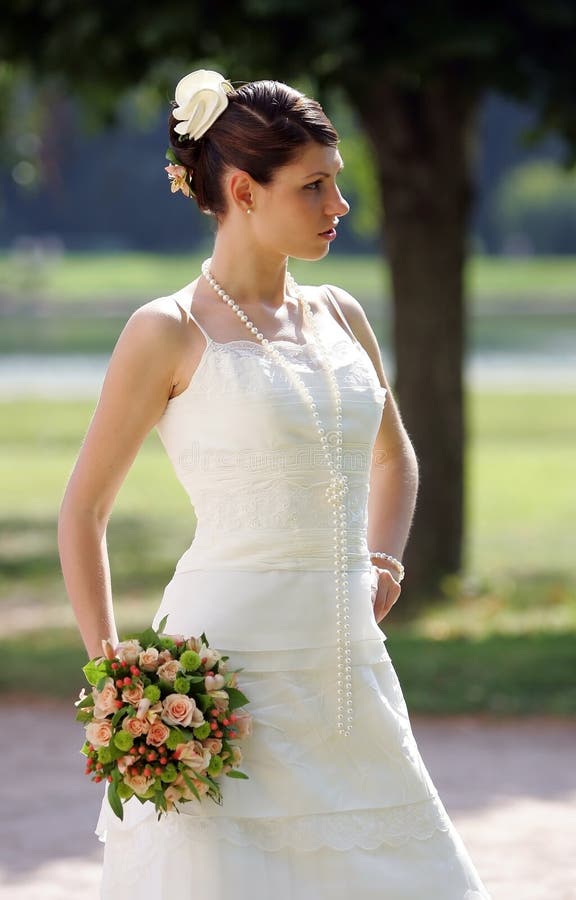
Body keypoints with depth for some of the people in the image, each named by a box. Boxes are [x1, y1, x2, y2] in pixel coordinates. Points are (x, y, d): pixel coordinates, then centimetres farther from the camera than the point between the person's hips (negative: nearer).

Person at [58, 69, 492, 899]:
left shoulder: (340, 318, 11)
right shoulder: (170, 334, -5)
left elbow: (395, 457, 29)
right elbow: (83, 511, 1)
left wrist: (379, 563, 12)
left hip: (348, 667, 6)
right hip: (231, 666, -6)